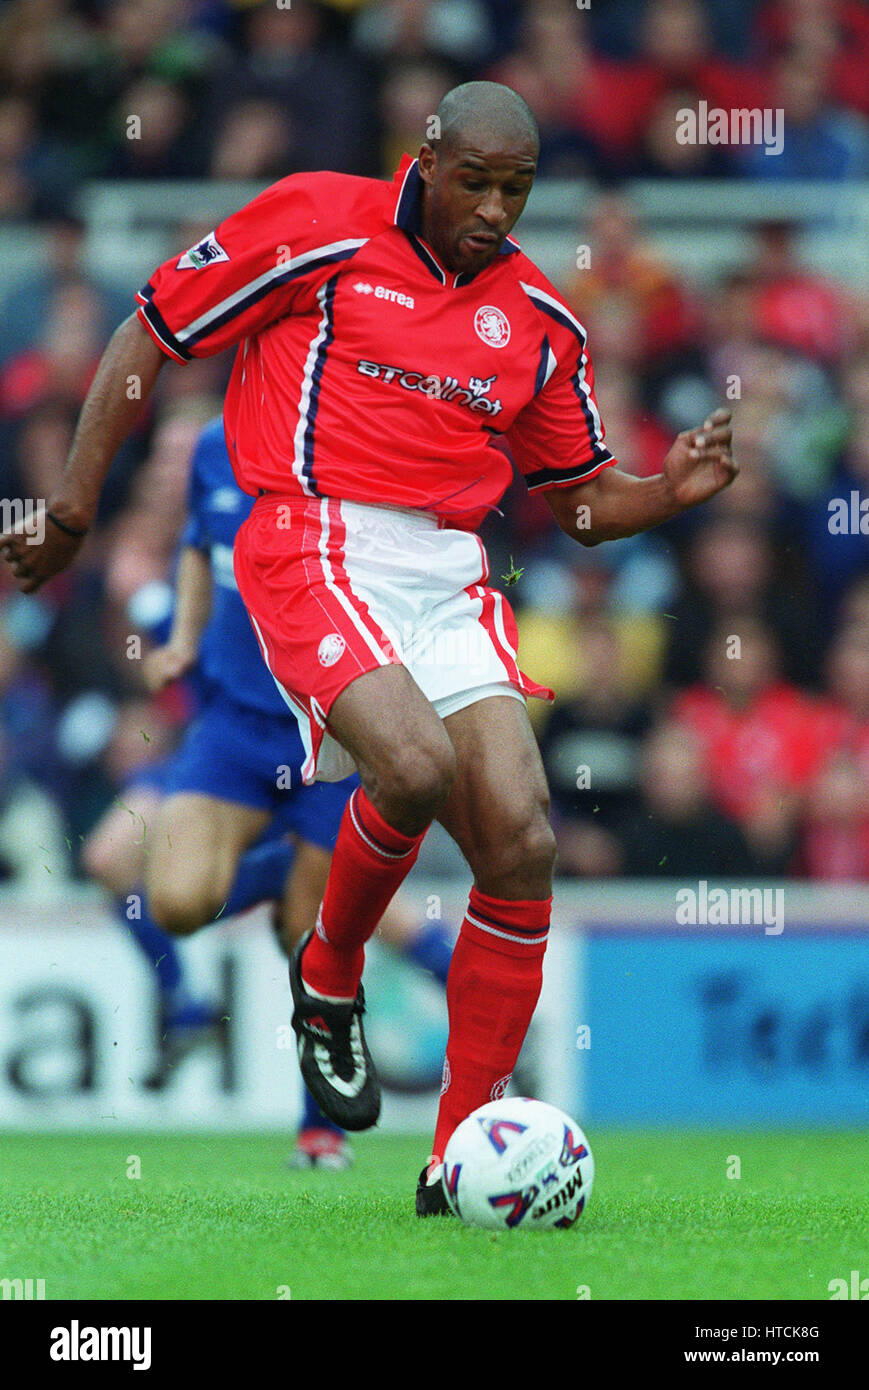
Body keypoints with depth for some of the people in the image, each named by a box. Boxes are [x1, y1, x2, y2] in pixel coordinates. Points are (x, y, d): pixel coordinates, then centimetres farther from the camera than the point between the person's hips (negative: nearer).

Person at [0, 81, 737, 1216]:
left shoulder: (539, 321, 15)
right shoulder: (318, 226, 1)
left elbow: (582, 501, 24)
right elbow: (151, 334, 6)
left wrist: (671, 489, 2)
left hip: (451, 574, 5)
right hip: (315, 550, -5)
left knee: (522, 841, -11)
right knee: (416, 765, -30)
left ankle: (464, 1156, -1)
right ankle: (328, 977, 3)